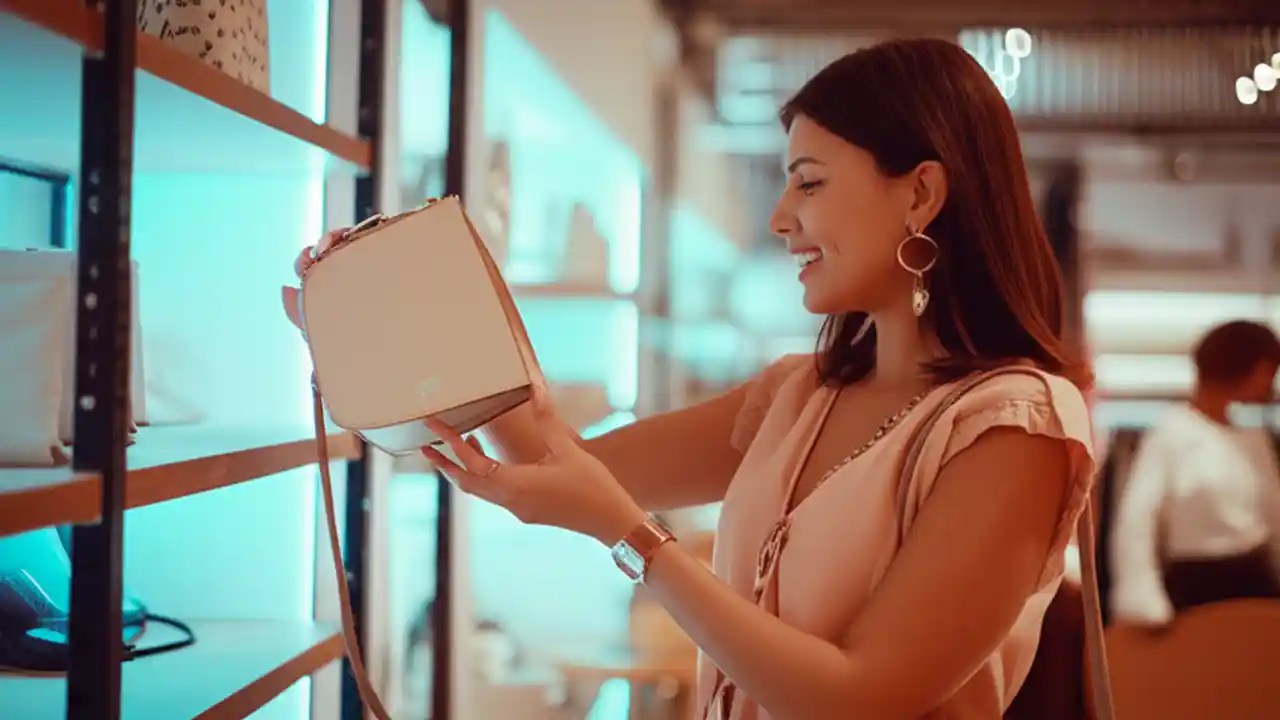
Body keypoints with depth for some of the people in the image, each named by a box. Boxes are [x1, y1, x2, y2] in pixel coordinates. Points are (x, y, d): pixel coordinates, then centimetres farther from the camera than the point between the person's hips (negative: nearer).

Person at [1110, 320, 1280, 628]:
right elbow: (1135, 522, -15)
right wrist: (1145, 604, -19)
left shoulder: (1253, 435, 10)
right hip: (1197, 583, -6)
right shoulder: (1171, 433, -12)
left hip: (1255, 579, 6)